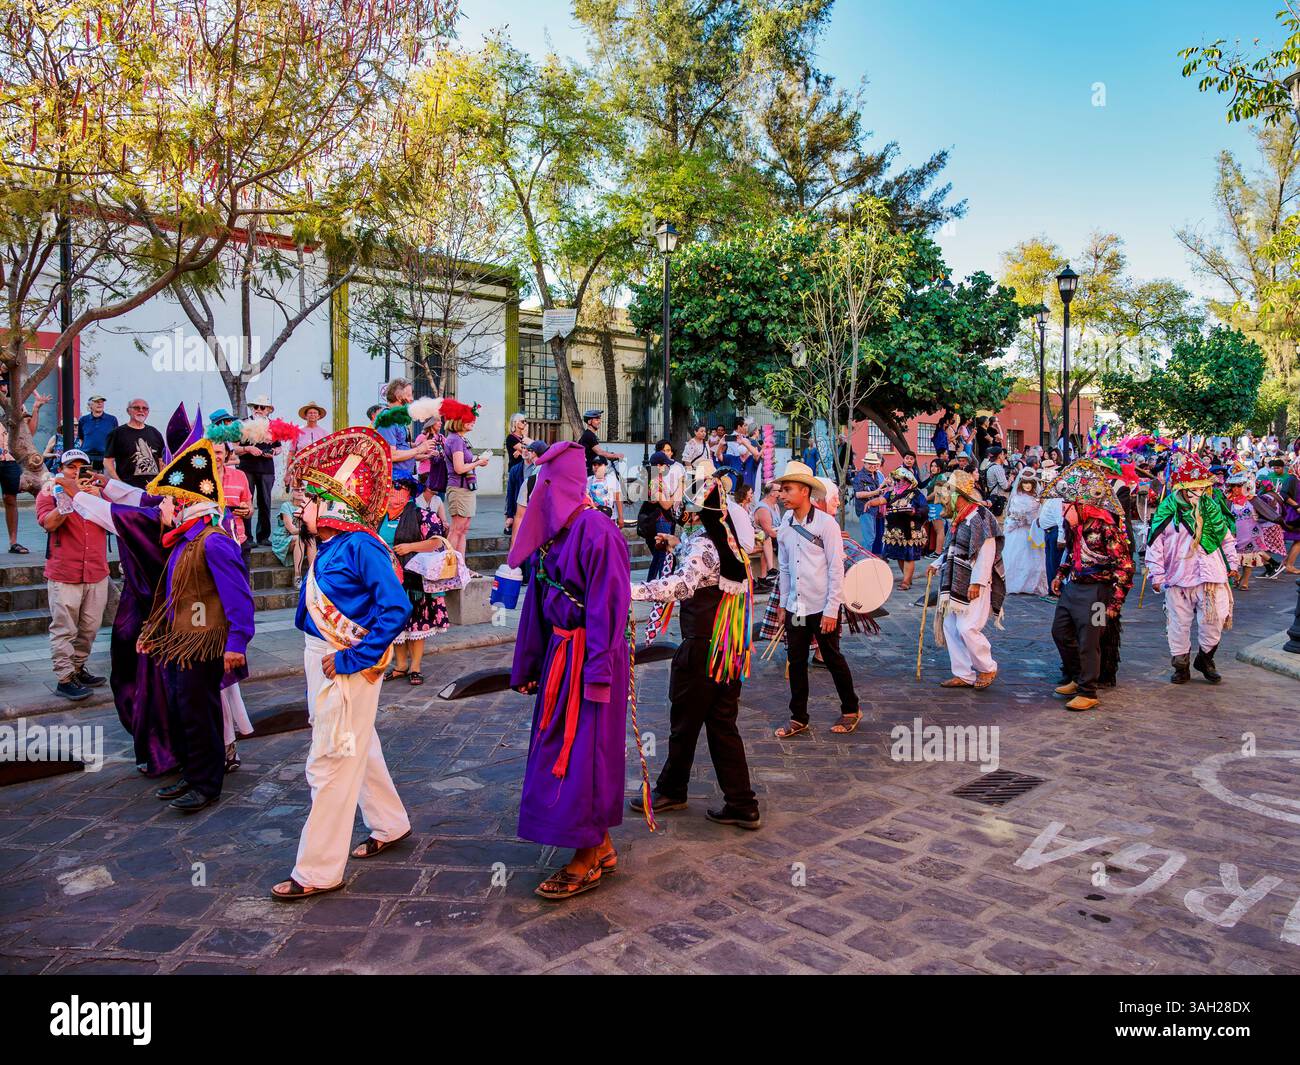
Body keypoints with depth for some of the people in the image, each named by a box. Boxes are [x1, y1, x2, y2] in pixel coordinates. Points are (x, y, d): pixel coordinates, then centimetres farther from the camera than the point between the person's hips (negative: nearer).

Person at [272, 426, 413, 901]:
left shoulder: (360, 546, -22)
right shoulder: (327, 546, 5)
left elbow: (396, 608, -28)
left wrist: (352, 659, -26)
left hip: (347, 670, -10)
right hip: (323, 663, 10)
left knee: (331, 764, 0)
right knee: (359, 750, 22)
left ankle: (318, 870, 13)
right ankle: (390, 825, 41)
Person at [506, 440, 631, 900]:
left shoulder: (596, 531, -18)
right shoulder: (552, 532, 8)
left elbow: (609, 607, -21)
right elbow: (538, 601, 14)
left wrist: (596, 673, -23)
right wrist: (528, 665, 16)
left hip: (587, 657, -9)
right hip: (560, 653, 9)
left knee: (581, 752, 0)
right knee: (561, 747, 16)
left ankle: (587, 861, 16)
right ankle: (601, 847, 31)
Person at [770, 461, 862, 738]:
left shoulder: (826, 523, -12)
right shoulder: (785, 525, 4)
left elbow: (836, 569, -12)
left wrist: (831, 610, -14)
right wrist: (782, 604, 12)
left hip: (822, 608, -5)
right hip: (795, 607, 5)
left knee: (833, 660, 9)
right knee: (796, 662, 9)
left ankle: (851, 710, 28)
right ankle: (798, 718, 21)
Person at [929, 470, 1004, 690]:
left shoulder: (979, 516, -15)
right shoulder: (958, 517, 14)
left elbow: (986, 552, -20)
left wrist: (977, 582, -22)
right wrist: (937, 564, 16)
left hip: (973, 585, -10)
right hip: (955, 584, 10)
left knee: (967, 628, -11)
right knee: (950, 627, 8)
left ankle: (987, 668, 12)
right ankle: (963, 674, 16)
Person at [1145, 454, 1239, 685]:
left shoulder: (1215, 506, 5)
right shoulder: (1167, 511, -5)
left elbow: (1227, 538, 16)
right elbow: (1155, 544, -4)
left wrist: (1232, 563, 15)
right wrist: (1157, 575, -5)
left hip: (1212, 578, 2)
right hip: (1178, 579, -2)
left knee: (1213, 622, 5)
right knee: (1179, 626, 7)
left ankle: (1205, 659, 29)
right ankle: (1181, 666, 22)